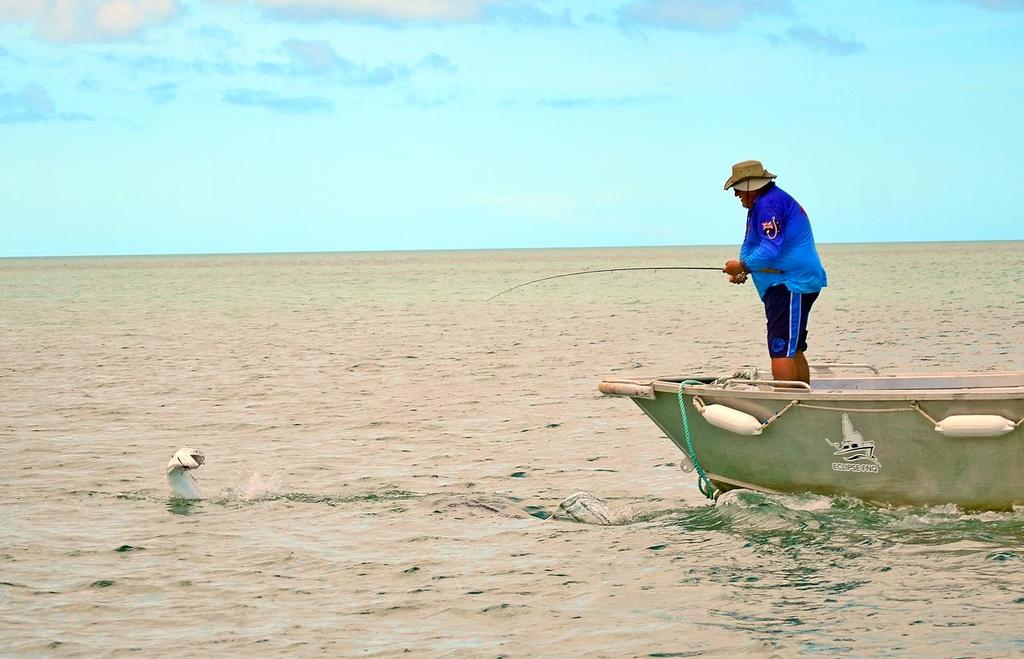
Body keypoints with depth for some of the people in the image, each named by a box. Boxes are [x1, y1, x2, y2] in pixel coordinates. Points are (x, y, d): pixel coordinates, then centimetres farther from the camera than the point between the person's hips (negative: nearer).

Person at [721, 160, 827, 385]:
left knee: (781, 349, -15)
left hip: (790, 286, -12)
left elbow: (771, 250, -24)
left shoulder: (769, 204, -16)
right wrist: (743, 271, 9)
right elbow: (753, 245, 26)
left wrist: (743, 266, -10)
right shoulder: (764, 203, 19)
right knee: (793, 349, 16)